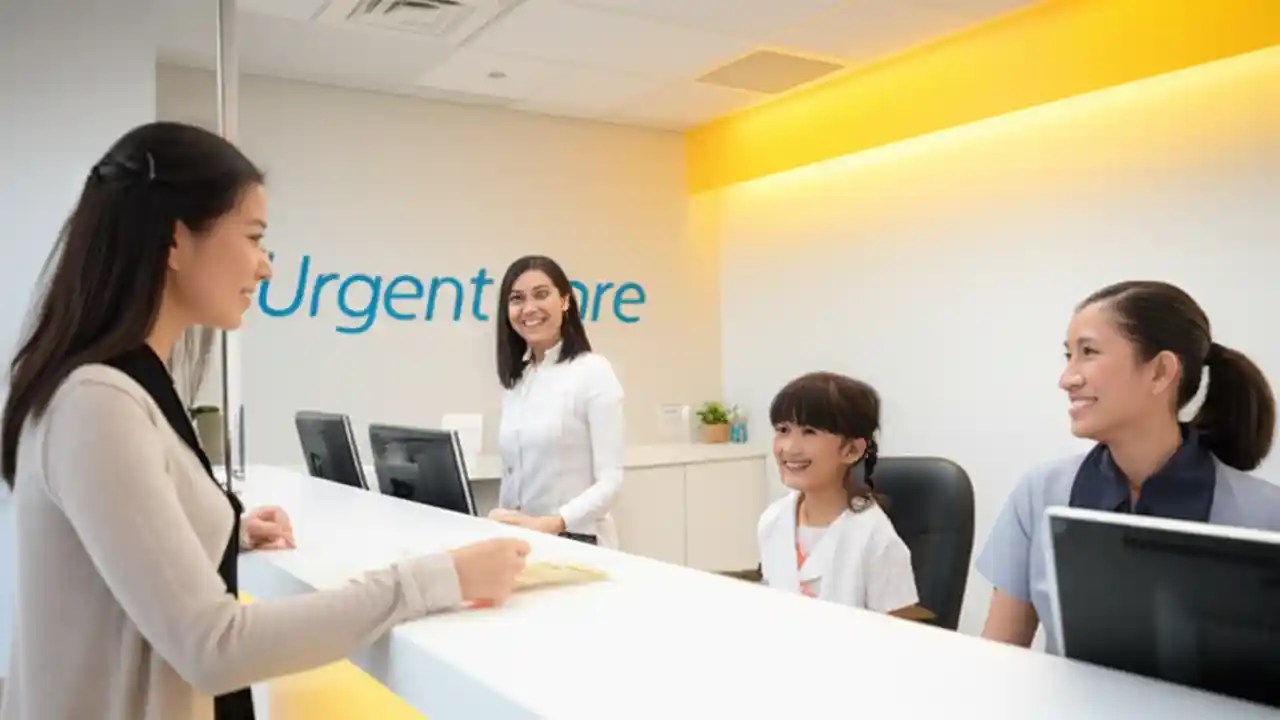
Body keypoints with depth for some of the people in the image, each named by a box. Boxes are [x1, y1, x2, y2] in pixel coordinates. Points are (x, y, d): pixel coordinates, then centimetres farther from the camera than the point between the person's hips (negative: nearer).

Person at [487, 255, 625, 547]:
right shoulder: (514, 379, 9)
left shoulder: (593, 371, -10)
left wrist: (550, 524, -27)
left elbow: (611, 480, -15)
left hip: (577, 540, -5)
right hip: (520, 539, 5)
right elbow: (511, 476, 12)